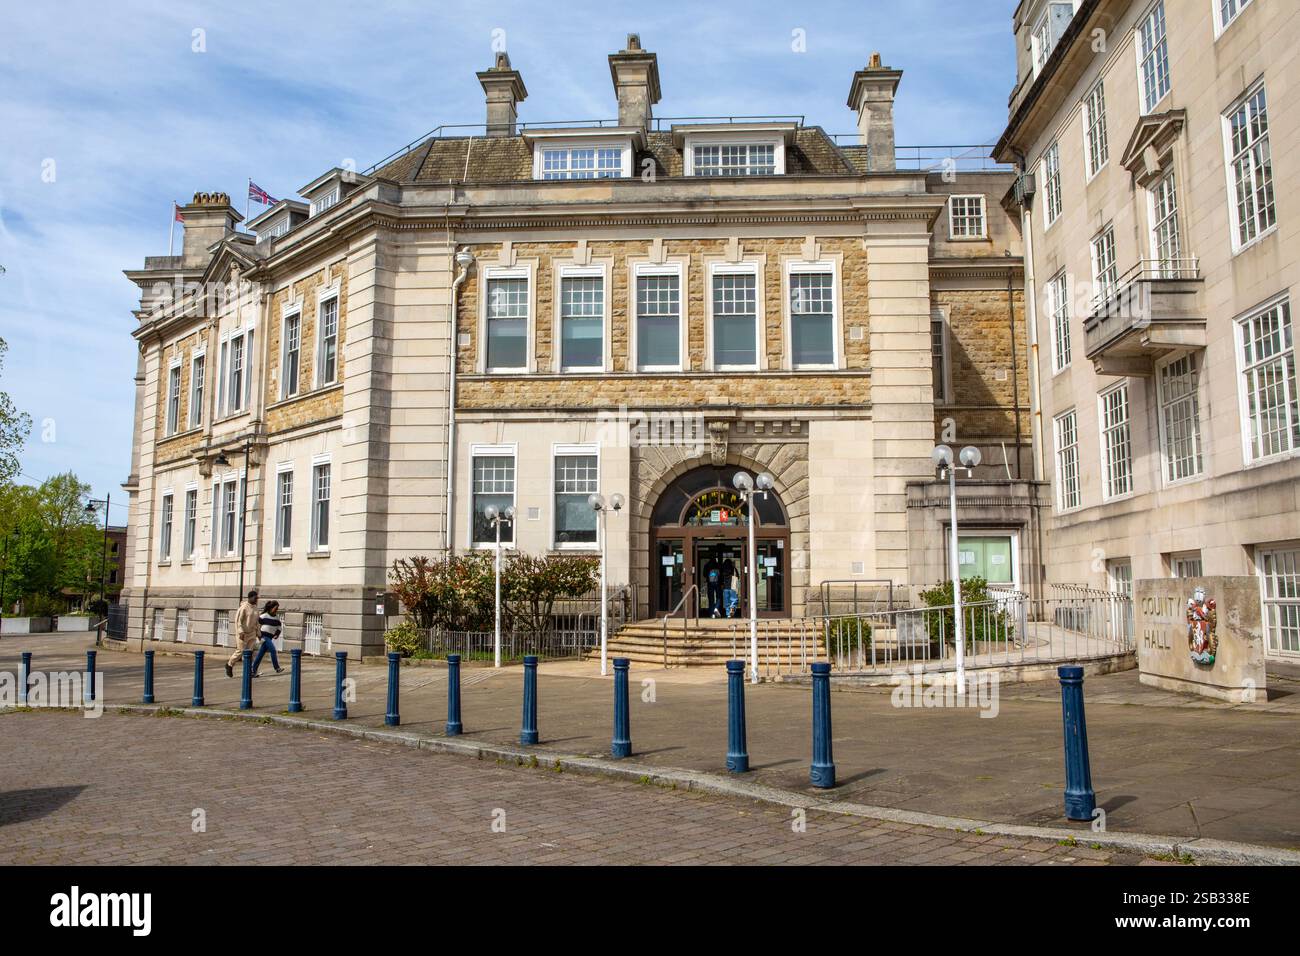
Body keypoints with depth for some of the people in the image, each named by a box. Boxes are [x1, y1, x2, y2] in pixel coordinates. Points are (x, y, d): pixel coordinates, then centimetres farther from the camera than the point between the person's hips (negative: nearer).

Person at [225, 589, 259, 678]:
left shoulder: (255, 607, 9)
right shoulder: (243, 607, -14)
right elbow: (238, 620, -17)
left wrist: (258, 632, 16)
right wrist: (241, 632, -25)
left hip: (251, 633, 6)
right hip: (242, 633, -6)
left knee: (249, 652, 1)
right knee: (240, 651, -4)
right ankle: (229, 664, 18)